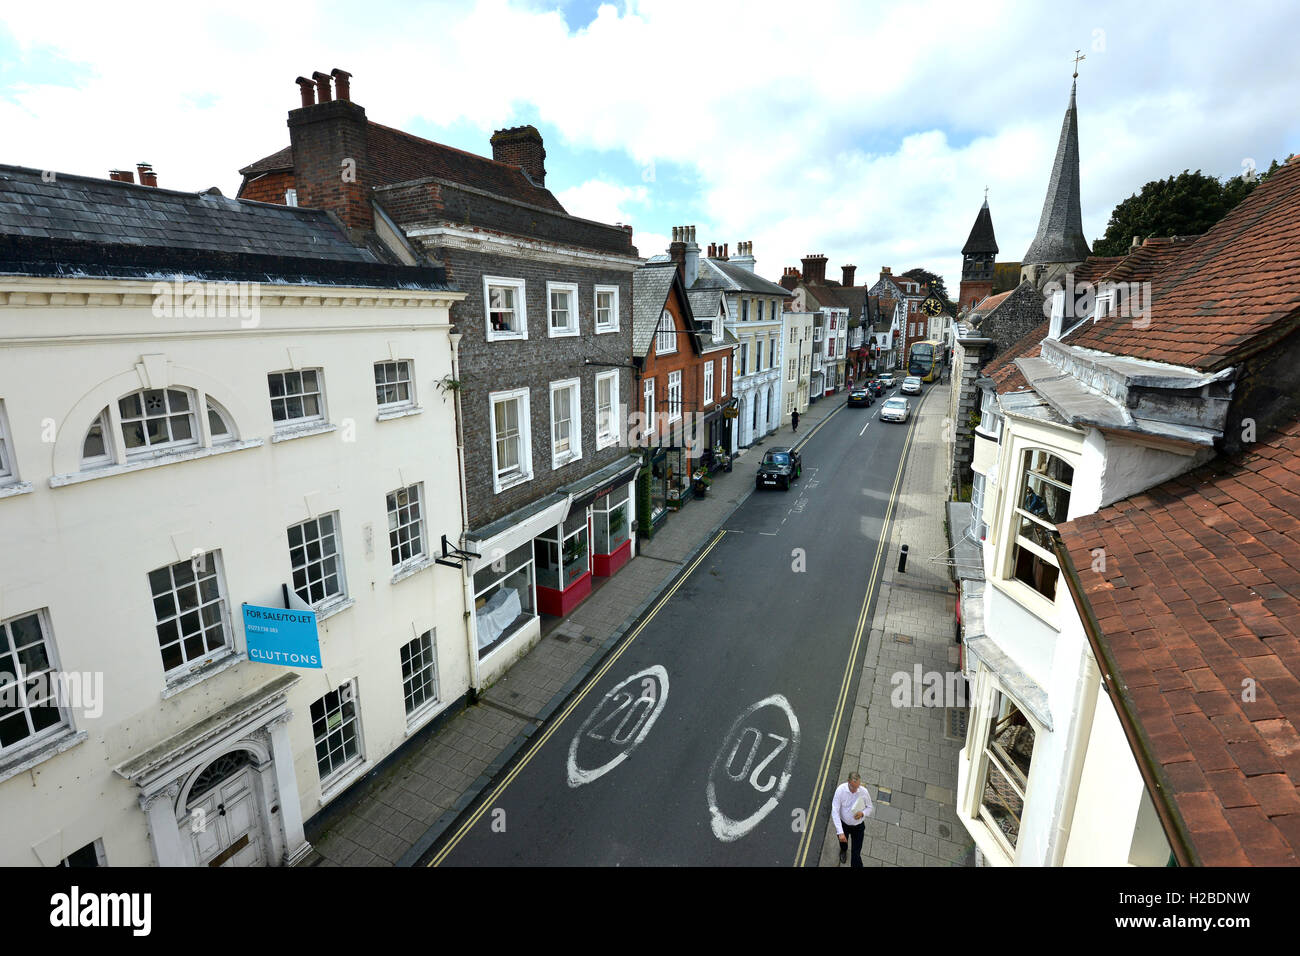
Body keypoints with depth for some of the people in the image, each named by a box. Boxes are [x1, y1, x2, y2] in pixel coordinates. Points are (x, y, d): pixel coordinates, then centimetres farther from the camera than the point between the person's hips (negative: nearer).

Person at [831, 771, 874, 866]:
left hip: (858, 826, -1)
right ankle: (843, 851, 65)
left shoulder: (864, 791, -25)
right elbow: (835, 811, -25)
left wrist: (863, 813, -28)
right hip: (843, 824, 1)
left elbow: (870, 808, -6)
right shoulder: (840, 790, -29)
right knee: (843, 841, 30)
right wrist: (840, 832, -30)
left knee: (856, 853, 2)